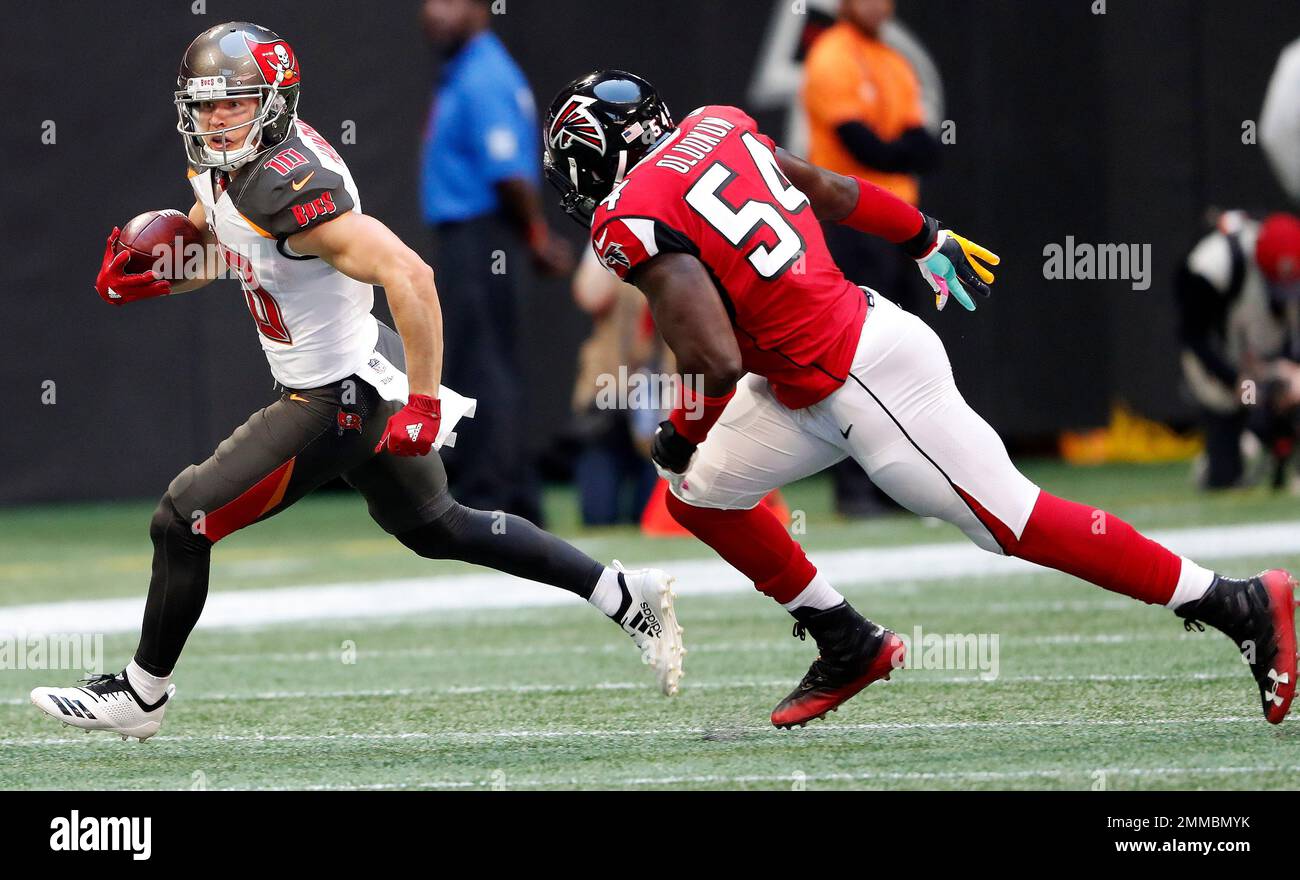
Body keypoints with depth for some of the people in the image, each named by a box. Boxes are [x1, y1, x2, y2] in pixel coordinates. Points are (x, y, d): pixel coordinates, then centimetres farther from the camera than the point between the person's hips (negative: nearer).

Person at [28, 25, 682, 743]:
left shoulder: (286, 186, -30)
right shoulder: (224, 166, -1)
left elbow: (409, 276, -35)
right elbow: (207, 248, 21)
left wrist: (423, 406, -32)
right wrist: (145, 279, 0)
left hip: (334, 401, -10)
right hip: (370, 374, 10)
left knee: (182, 522, -2)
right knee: (437, 530, 25)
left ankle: (141, 696, 16)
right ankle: (629, 598, 32)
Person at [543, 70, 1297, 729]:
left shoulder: (637, 223, -17)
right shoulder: (715, 129, 7)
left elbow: (718, 361, -25)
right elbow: (831, 192, 17)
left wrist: (683, 434, -6)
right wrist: (927, 239, 31)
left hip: (866, 385, -10)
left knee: (1013, 522, -2)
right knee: (699, 494, 13)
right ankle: (850, 648, 21)